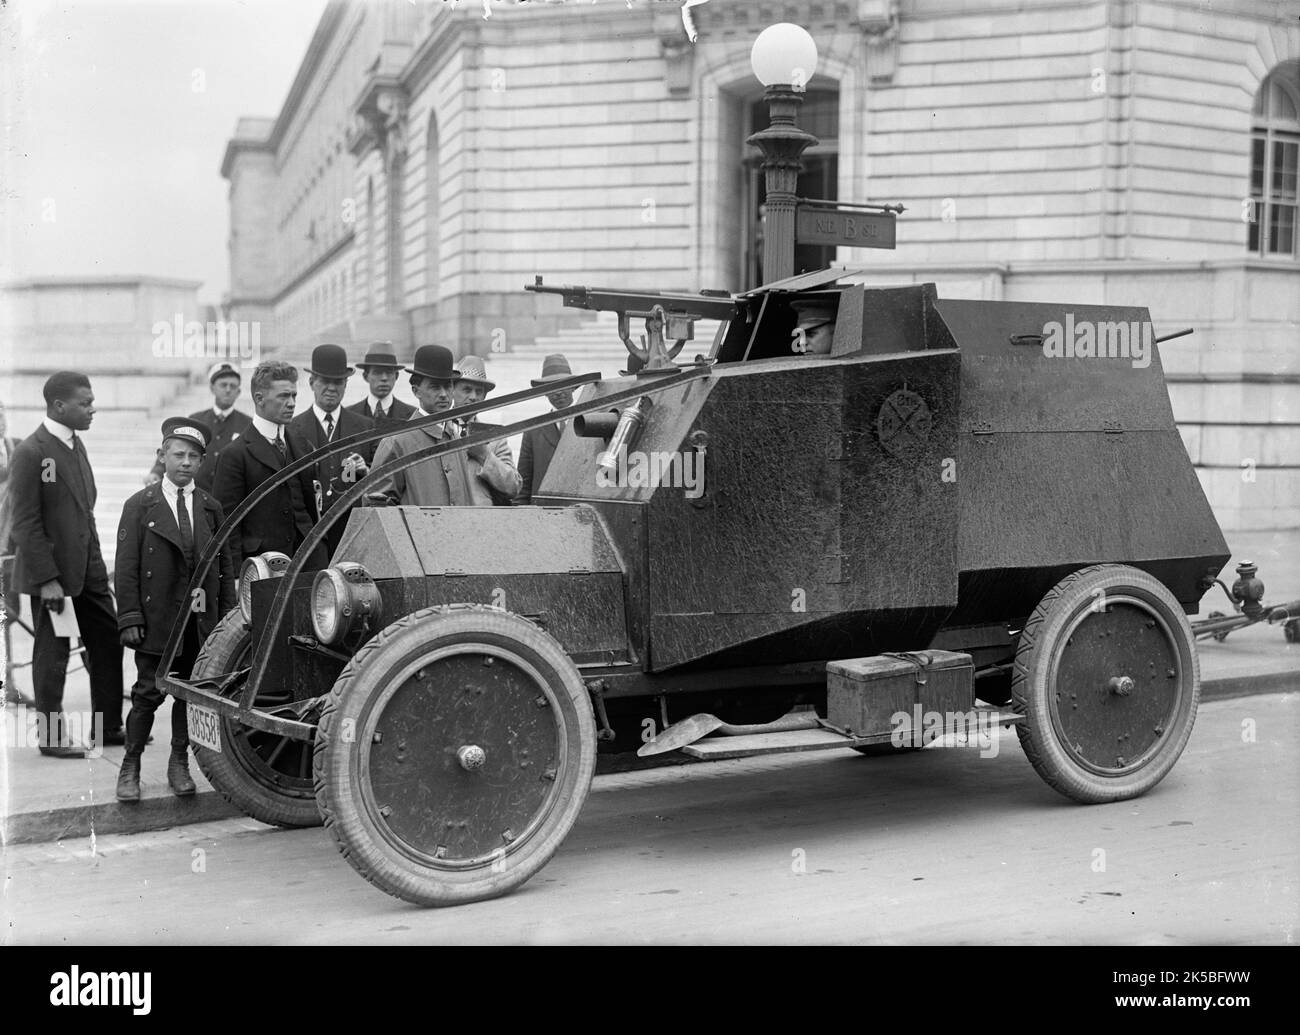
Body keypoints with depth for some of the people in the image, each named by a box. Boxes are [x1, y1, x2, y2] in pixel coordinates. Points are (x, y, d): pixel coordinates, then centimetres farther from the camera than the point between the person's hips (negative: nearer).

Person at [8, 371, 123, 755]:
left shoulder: (75, 444, 10)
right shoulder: (30, 453, -15)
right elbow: (26, 523, -17)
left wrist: (96, 560, 13)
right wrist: (47, 579, -20)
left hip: (88, 570, 8)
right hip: (51, 572, -8)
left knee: (108, 644, 11)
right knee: (52, 654, 4)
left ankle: (107, 726, 22)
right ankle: (52, 737, 16)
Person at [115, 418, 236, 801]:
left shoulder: (210, 508, 10)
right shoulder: (140, 506, 1)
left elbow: (225, 565, 11)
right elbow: (125, 567, -2)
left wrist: (227, 613, 4)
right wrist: (129, 619, -9)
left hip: (202, 621, 3)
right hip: (156, 619, -3)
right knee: (148, 693, -1)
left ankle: (179, 763, 20)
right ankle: (130, 767, 11)